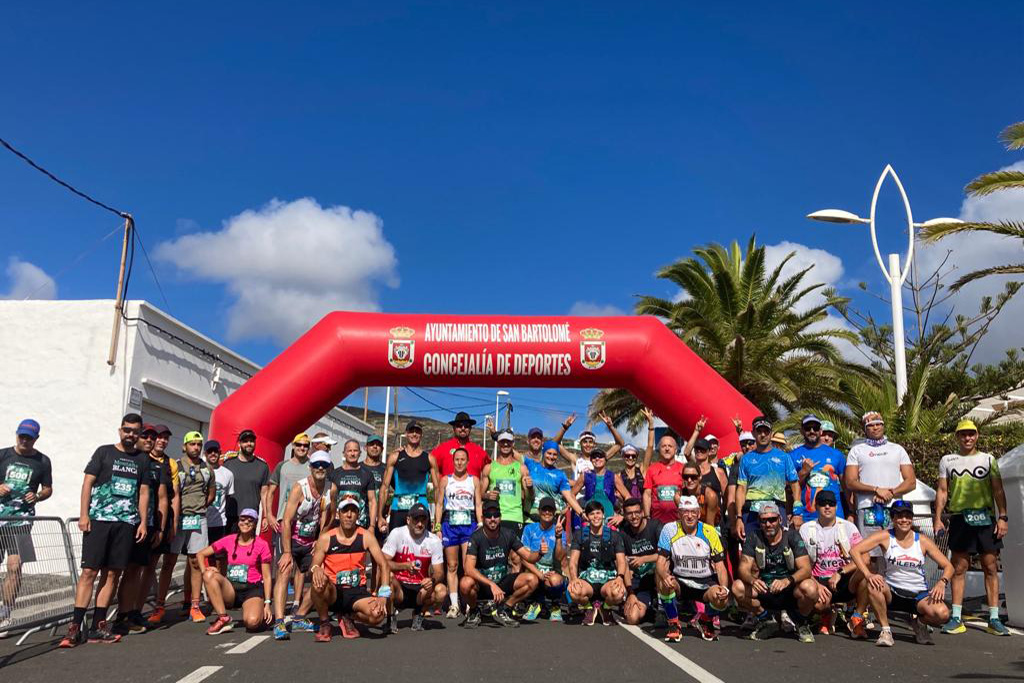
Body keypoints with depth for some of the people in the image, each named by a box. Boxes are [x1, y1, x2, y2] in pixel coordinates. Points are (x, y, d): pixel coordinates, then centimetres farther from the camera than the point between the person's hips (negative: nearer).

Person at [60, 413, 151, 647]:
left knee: (112, 574, 4)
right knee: (89, 571, -7)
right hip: (98, 520, -3)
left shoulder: (142, 459, 13)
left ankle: (98, 626, 10)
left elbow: (144, 492, 14)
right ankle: (75, 627, -3)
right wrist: (83, 515, -7)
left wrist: (143, 521, 6)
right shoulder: (104, 452, 5)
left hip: (127, 523, 3)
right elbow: (87, 483, 1)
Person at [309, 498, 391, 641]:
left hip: (357, 592, 1)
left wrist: (383, 595, -16)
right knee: (319, 582, -36)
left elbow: (383, 565, -3)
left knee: (378, 614, -30)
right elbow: (314, 566, -1)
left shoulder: (366, 537, -1)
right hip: (333, 593, 0)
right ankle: (324, 623, -6)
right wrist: (316, 569, -28)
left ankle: (348, 617, 6)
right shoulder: (326, 538, -2)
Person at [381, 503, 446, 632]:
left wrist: (432, 580, -29)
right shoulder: (397, 533, -10)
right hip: (399, 587, -2)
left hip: (420, 589, 2)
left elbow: (439, 572, -5)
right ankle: (391, 616, -6)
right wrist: (405, 566, -34)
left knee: (442, 591, -27)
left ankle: (419, 614, 6)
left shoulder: (434, 540, -4)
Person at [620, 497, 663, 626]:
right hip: (639, 581, 2)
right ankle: (650, 607, 17)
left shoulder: (655, 526, -10)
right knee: (632, 618, -19)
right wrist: (630, 594, -7)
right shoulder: (623, 533, -1)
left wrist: (643, 559, -22)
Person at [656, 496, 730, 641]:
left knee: (722, 599, -29)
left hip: (705, 583, 1)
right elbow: (661, 561, -10)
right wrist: (665, 576, -33)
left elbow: (720, 565, -2)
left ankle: (706, 621, 9)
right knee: (664, 584, -33)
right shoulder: (669, 530, -6)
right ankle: (674, 624, -7)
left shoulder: (710, 532, -3)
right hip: (680, 582, -1)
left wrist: (724, 588, -20)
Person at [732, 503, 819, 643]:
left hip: (790, 591, -2)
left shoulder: (792, 536, -8)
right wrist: (753, 580, -34)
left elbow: (806, 568, -18)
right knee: (738, 587, -25)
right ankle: (766, 621, 2)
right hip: (764, 592, 2)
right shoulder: (754, 538, -3)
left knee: (810, 588, -33)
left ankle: (801, 623, 0)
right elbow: (743, 568, -10)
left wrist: (788, 580, -38)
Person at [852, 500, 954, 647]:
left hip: (919, 595, 1)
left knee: (942, 614, -28)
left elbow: (948, 567, 2)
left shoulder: (923, 541, -1)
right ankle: (885, 630, -12)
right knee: (873, 585, -34)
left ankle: (920, 622, 10)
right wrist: (868, 574, -28)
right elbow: (856, 550, -15)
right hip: (891, 593, -1)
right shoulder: (885, 536, -6)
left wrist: (942, 582, -19)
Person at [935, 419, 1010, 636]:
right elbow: (942, 491, 9)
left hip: (985, 518, 0)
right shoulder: (947, 460, 11)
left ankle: (994, 619, 6)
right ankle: (956, 618, 4)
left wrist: (1003, 517, -4)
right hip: (960, 518, 0)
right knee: (958, 568, 0)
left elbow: (998, 490, 7)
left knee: (991, 567, 1)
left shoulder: (988, 459, 11)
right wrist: (937, 518, 1)